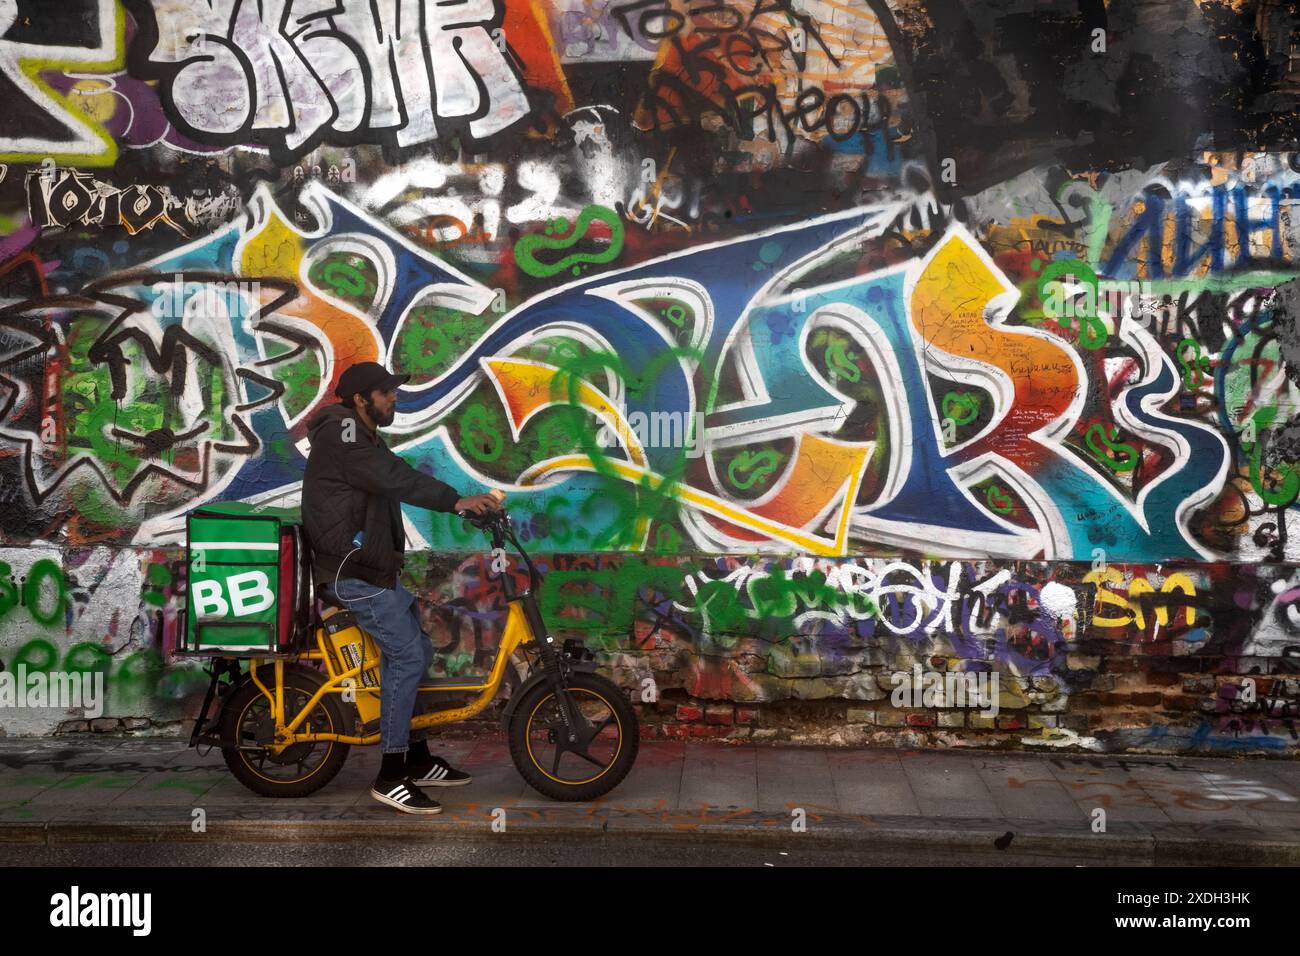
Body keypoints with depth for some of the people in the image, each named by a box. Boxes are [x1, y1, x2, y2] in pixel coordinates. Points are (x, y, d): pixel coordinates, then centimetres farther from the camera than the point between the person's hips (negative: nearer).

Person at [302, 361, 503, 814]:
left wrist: (468, 502, 4)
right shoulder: (340, 430, -13)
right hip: (350, 572, -11)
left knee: (417, 651, 12)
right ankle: (390, 777, -8)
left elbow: (400, 478, 13)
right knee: (407, 656, -13)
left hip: (370, 567, 11)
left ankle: (418, 759, 21)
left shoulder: (365, 437, 19)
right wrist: (456, 501, -23)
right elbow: (394, 478, -24)